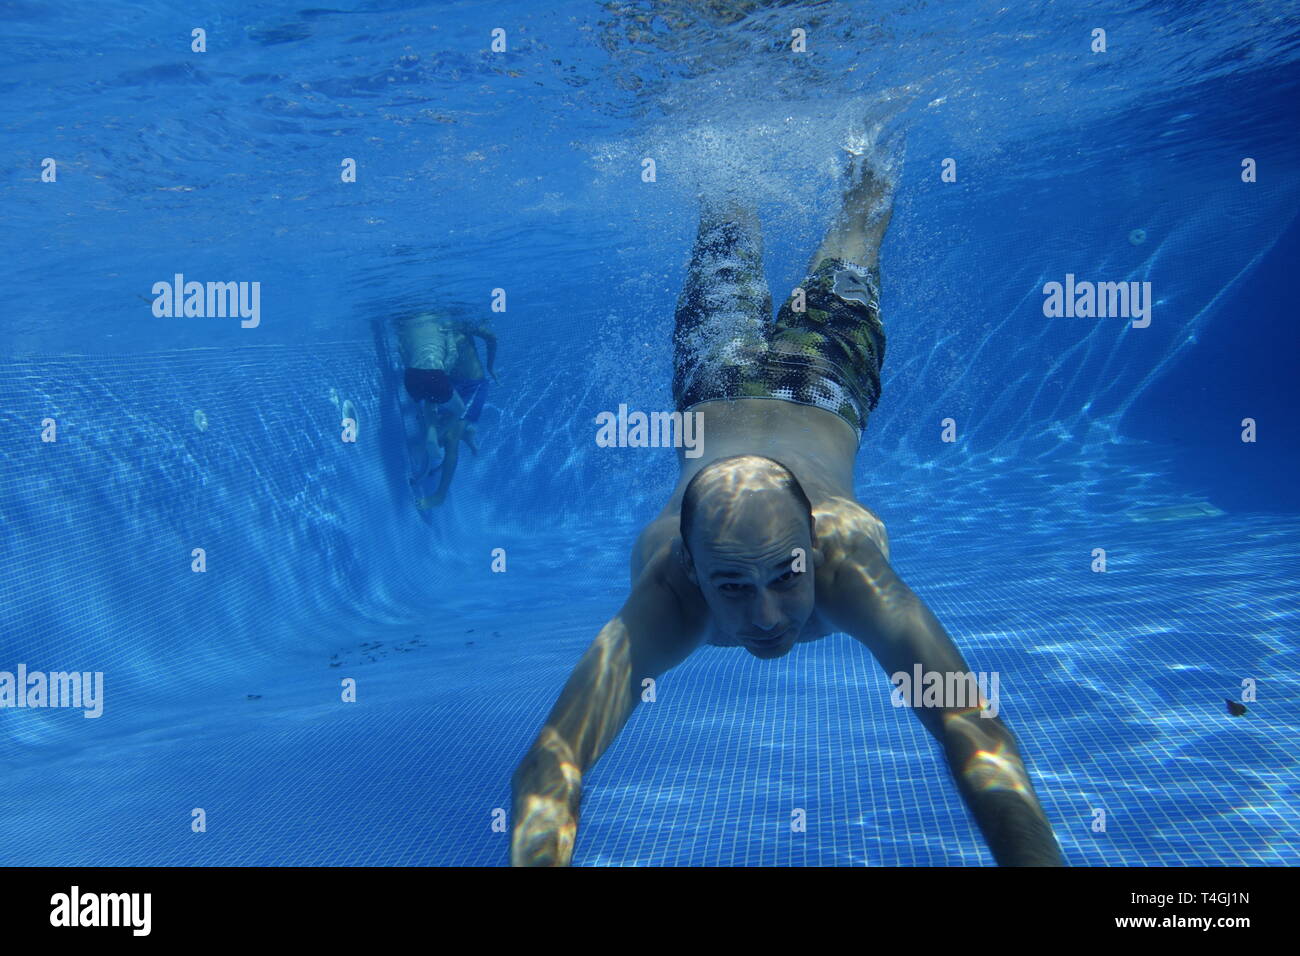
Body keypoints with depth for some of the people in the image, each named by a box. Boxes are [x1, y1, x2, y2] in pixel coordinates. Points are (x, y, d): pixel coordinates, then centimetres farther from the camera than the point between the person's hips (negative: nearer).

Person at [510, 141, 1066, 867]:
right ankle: (731, 204, 61)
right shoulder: (667, 588, -45)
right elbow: (550, 768, -54)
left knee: (840, 289, 30)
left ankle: (865, 176, 57)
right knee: (727, 298, 32)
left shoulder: (847, 560, -47)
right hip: (717, 396, 1)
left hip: (819, 396, 0)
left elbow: (976, 731, -55)